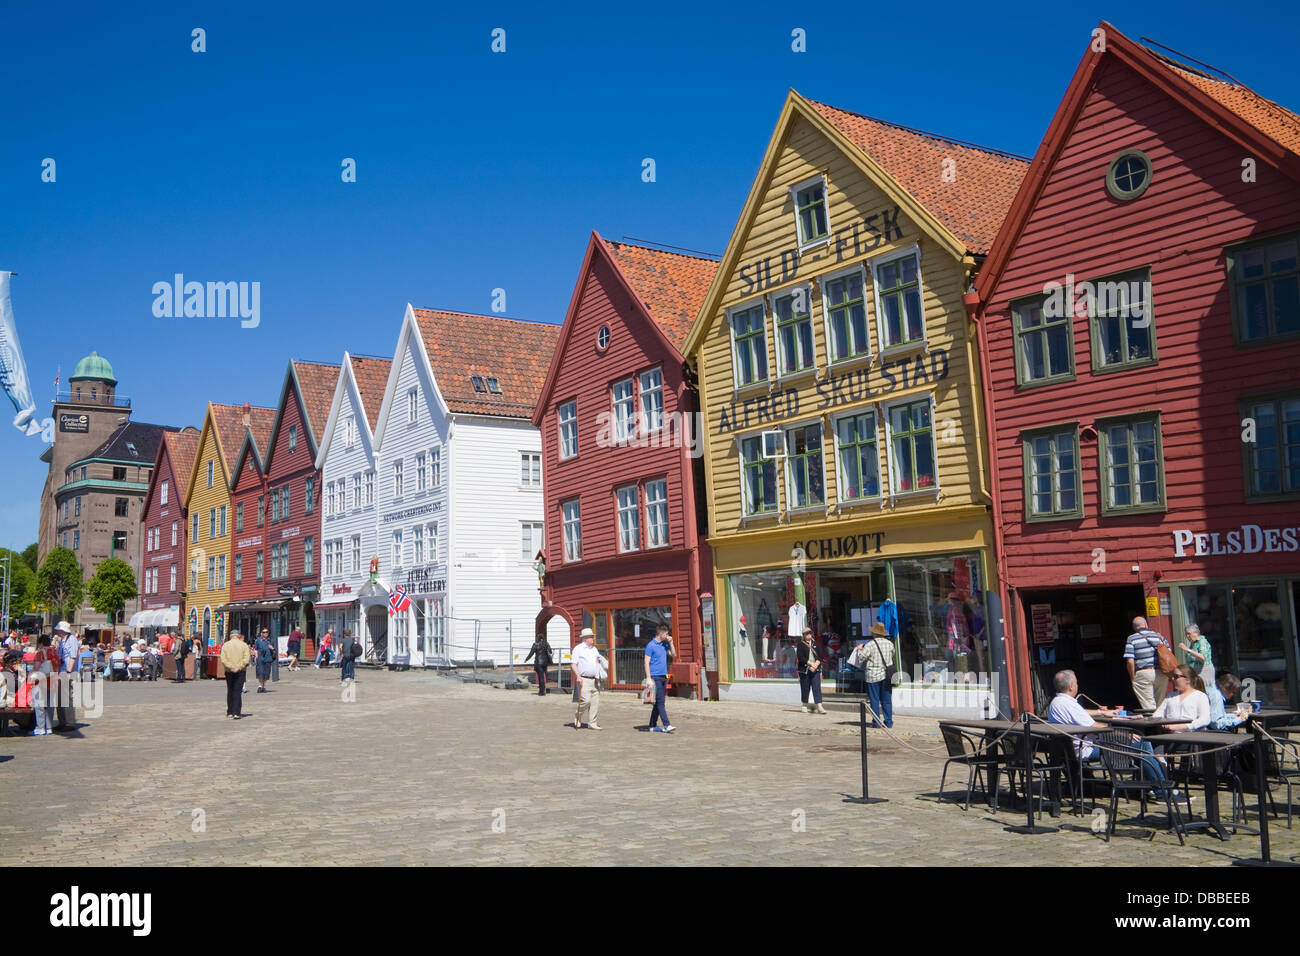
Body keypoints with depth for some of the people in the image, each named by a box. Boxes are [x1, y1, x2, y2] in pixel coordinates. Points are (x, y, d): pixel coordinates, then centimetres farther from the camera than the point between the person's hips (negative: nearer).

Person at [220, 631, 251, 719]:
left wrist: (231, 667, -10)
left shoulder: (225, 645, 4)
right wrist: (238, 667, -11)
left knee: (230, 691, 13)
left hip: (229, 671, 2)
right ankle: (237, 713, -11)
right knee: (238, 691, -3)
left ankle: (230, 712, 17)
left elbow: (223, 659, -7)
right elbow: (246, 659, -10)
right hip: (240, 671, -2)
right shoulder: (244, 645, 0)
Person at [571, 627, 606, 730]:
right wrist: (578, 676, -18)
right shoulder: (578, 649, -2)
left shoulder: (594, 649, 17)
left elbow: (599, 659, 26)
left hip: (594, 679, 6)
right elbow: (574, 664, -7)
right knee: (586, 700, -15)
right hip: (584, 680, -6)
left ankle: (592, 723, 10)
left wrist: (600, 659, 1)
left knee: (595, 701, 2)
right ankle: (577, 716, 11)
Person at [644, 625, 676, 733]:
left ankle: (653, 726, 15)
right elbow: (647, 663, -10)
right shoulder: (651, 645, -7)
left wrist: (670, 642, 8)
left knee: (659, 703, 9)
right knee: (660, 702, -10)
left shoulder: (664, 644, 15)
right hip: (655, 677, -8)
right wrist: (649, 678, -17)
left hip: (664, 677, 8)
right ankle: (666, 725, -15)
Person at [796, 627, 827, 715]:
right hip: (804, 670, -3)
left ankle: (819, 707, -12)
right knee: (805, 688, 3)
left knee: (817, 687, -6)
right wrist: (811, 664, -13)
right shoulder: (801, 644, 2)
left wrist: (816, 664, -8)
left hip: (815, 669, 3)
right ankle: (805, 706, 17)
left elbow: (820, 656, 10)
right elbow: (800, 657, -9)